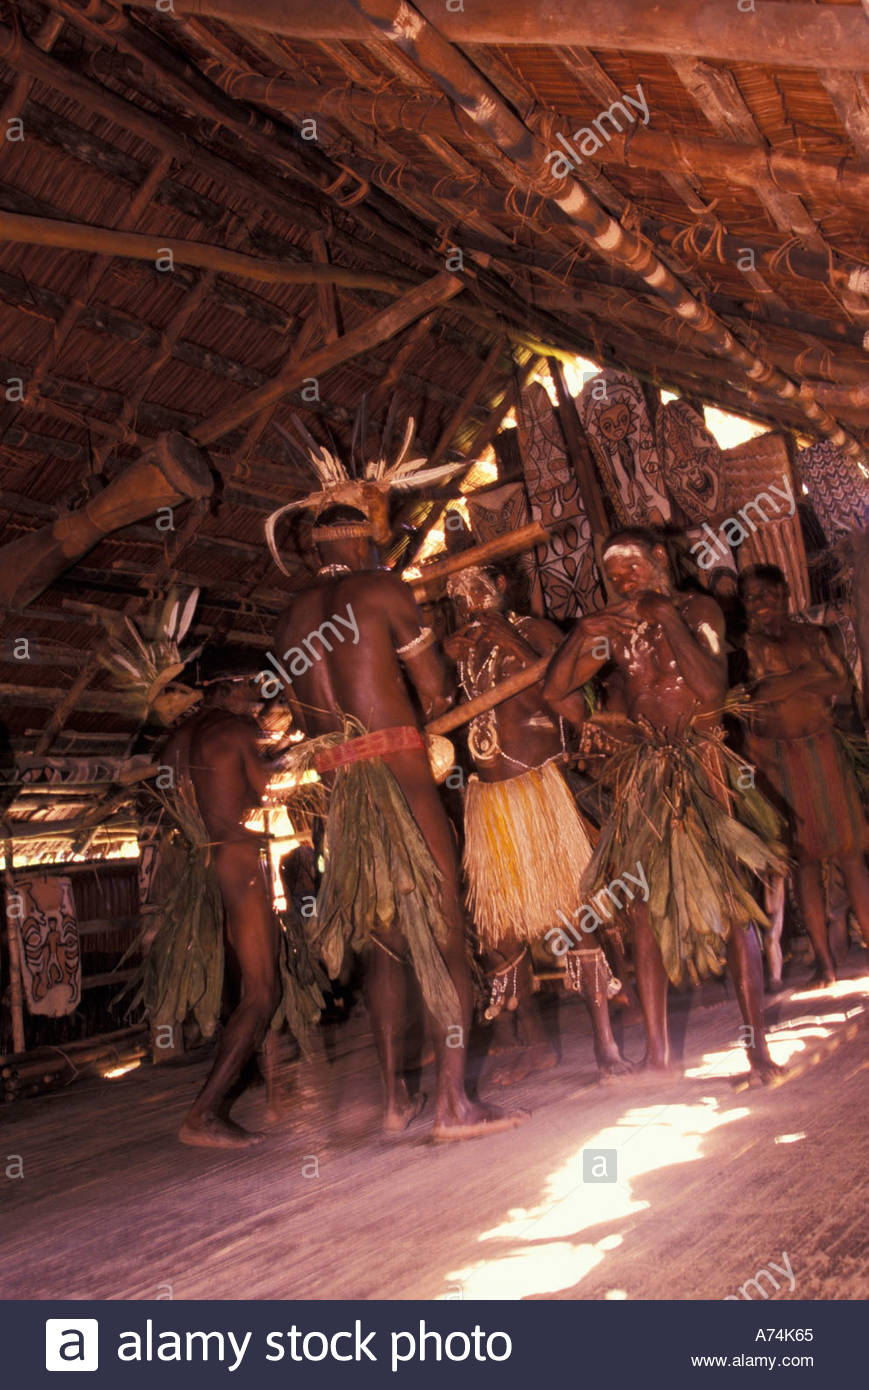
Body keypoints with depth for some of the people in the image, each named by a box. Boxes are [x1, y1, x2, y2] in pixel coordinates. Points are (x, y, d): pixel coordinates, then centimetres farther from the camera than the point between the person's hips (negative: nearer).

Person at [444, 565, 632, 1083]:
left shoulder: (536, 632, 3)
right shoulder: (457, 649, 15)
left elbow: (577, 708, -8)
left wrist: (521, 652, -13)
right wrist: (450, 664, -2)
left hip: (541, 787, -4)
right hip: (488, 797, 4)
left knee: (574, 907, -6)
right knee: (499, 922, 6)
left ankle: (605, 1042, 6)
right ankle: (536, 1041, 22)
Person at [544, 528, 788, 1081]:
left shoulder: (698, 610, 2)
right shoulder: (614, 628, 10)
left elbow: (713, 688, -14)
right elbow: (554, 691, 4)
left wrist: (668, 619, -13)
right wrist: (582, 636, -11)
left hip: (703, 768, -3)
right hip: (644, 775, 3)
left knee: (733, 900, -5)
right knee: (647, 905, 2)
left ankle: (757, 1043, 5)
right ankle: (657, 1049, 10)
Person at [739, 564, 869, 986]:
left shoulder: (811, 635, 9)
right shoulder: (744, 644, 2)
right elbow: (755, 693, -14)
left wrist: (787, 687, -7)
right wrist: (812, 675, -9)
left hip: (823, 749, 2)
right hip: (777, 758, -2)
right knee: (804, 855, 0)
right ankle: (823, 958, 6)